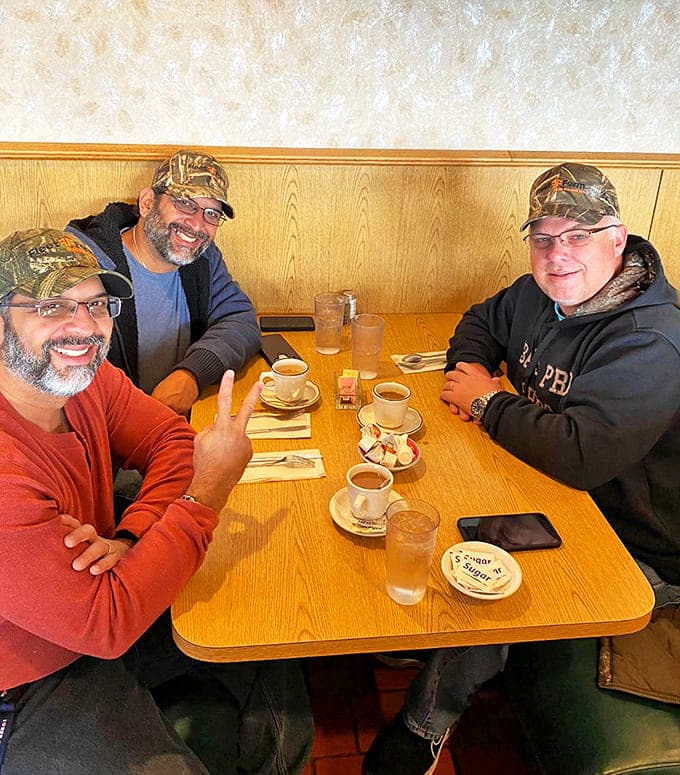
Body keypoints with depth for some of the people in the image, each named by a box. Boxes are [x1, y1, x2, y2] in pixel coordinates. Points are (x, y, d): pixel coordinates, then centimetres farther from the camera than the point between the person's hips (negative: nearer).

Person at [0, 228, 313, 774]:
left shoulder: (86, 376, -11)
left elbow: (172, 438, -2)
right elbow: (103, 624, -33)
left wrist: (130, 539, -20)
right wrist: (207, 493, -31)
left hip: (100, 600, 7)